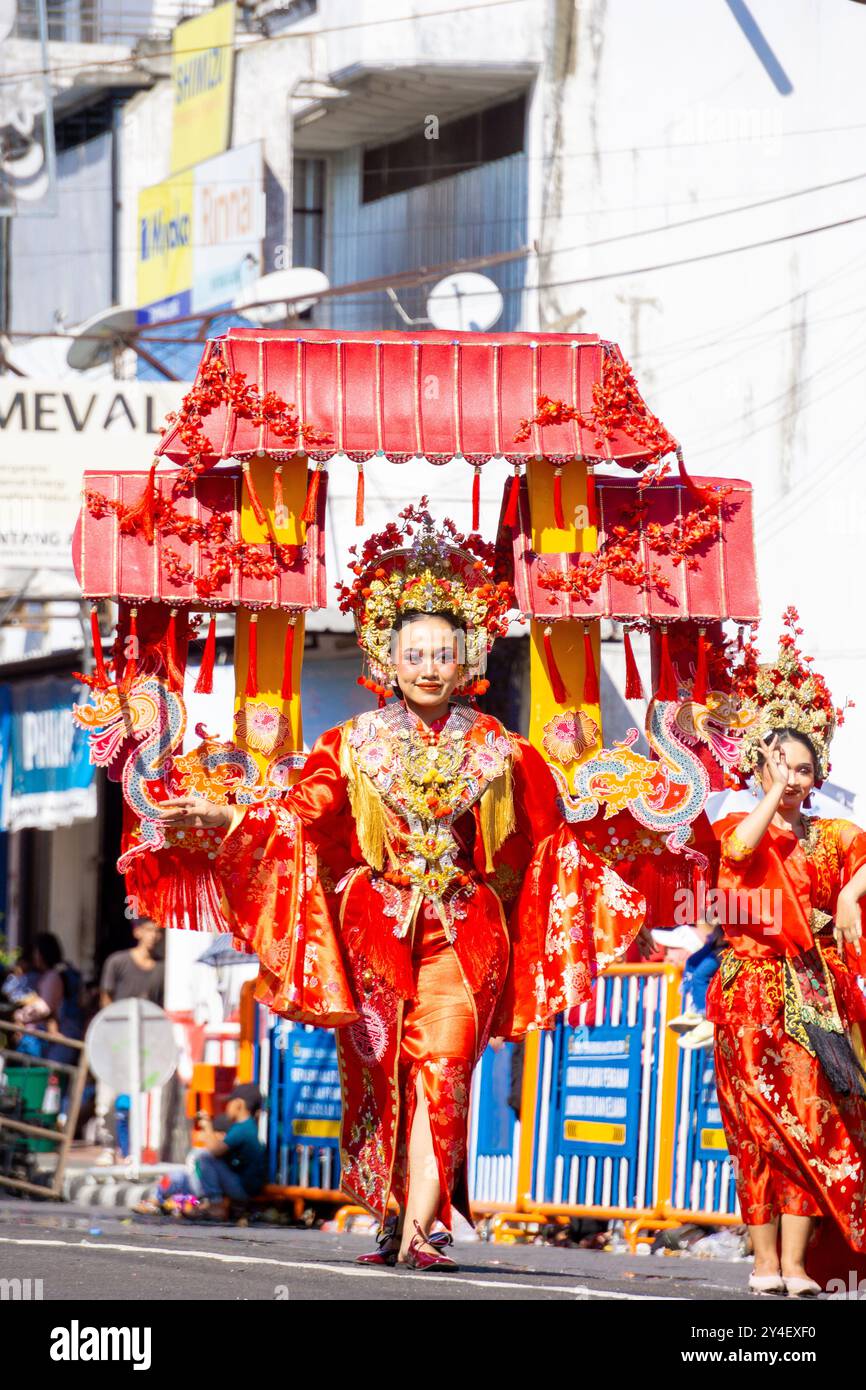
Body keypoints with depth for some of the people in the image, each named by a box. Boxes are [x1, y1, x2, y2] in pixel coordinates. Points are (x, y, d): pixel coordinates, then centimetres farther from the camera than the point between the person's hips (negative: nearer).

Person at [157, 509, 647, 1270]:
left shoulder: (497, 751, 8)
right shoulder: (356, 745, 6)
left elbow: (552, 840, 14)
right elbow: (299, 815, -2)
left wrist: (614, 890, 10)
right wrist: (225, 815, -17)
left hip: (463, 929, -1)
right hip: (375, 923, 1)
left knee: (441, 1067, -13)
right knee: (378, 1073, 0)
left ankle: (421, 1228, -19)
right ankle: (391, 1223, 8)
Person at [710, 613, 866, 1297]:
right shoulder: (739, 827, 8)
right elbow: (742, 845, -15)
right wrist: (774, 788, -12)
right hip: (753, 987, -1)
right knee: (762, 1120, -5)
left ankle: (798, 1261, -12)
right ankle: (766, 1260, -4)